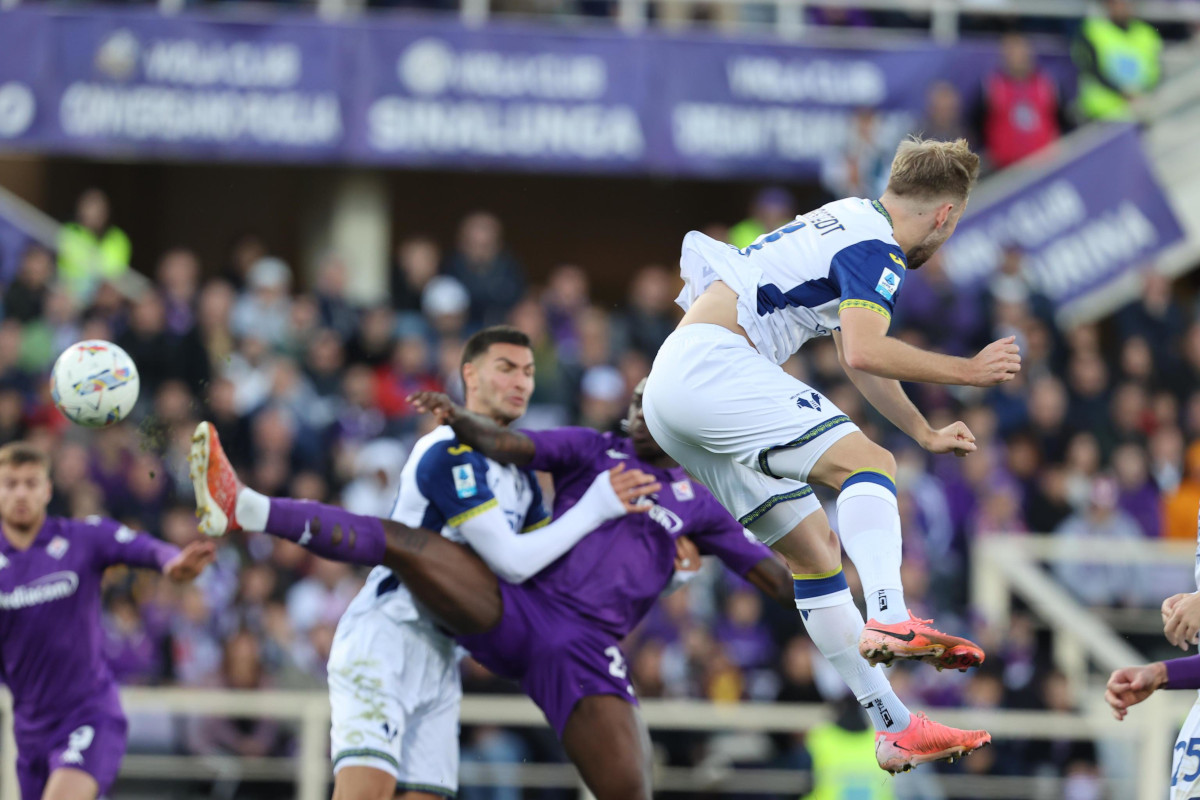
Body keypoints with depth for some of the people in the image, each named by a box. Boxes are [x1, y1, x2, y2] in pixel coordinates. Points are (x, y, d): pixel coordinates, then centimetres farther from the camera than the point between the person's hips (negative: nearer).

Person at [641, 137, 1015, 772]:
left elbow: (857, 358, 38)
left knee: (817, 551, 9)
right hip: (710, 364, -10)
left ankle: (896, 728, 6)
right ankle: (890, 620, -47)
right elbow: (864, 353, -21)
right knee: (868, 464, -23)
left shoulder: (850, 223, 25)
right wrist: (967, 371, -11)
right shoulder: (875, 245, -7)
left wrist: (926, 434, 44)